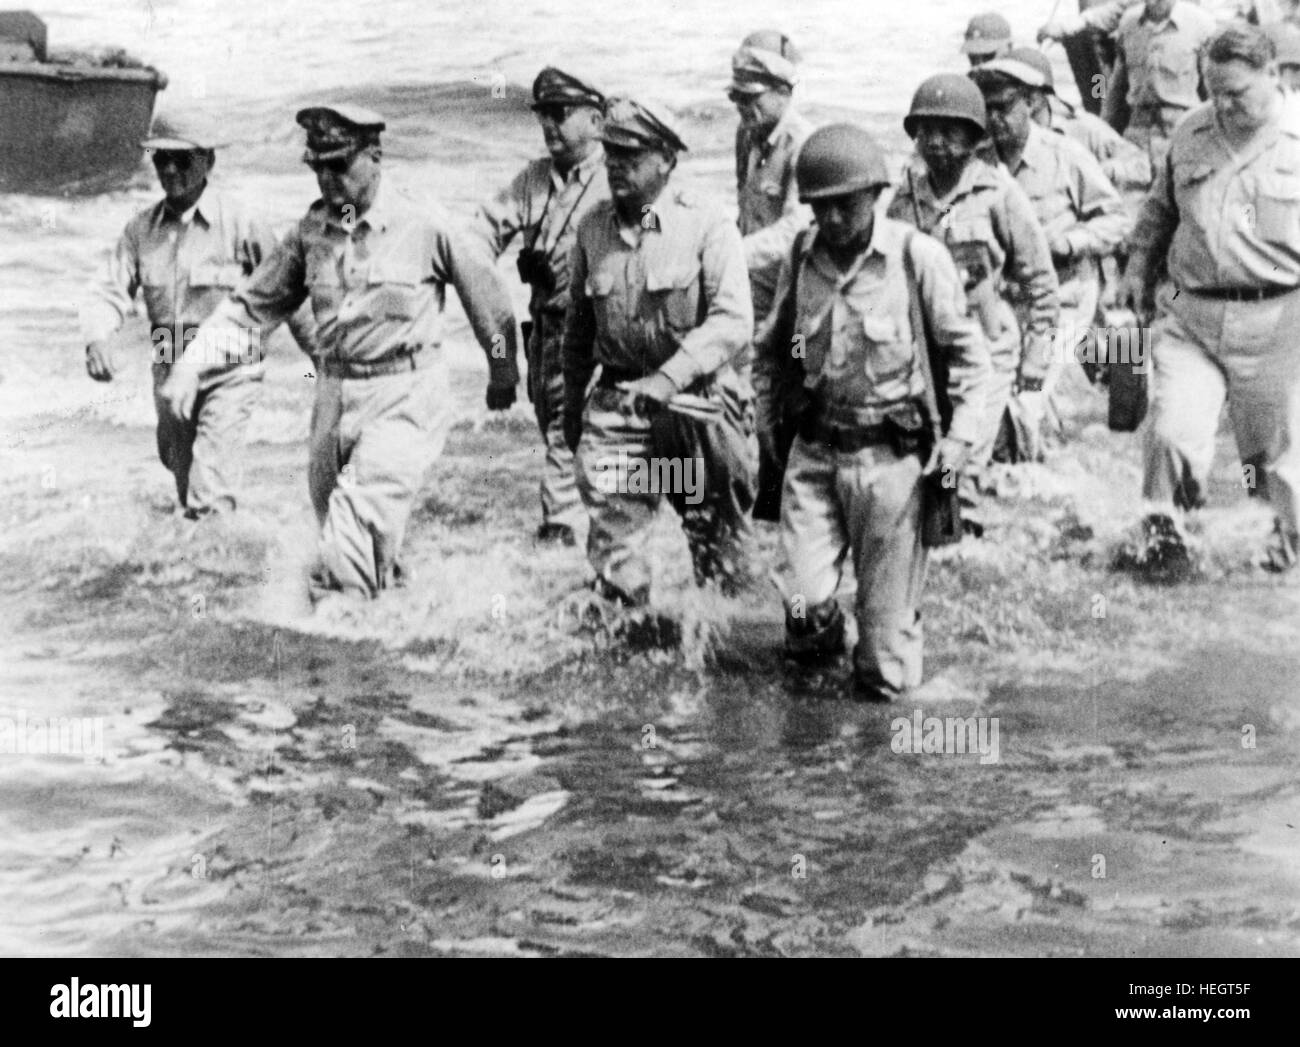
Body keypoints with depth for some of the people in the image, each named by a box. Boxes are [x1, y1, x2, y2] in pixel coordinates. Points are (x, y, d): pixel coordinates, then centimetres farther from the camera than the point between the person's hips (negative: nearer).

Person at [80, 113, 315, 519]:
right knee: (180, 466, 21)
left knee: (211, 487, -16)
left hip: (229, 369, -5)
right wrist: (96, 340, -24)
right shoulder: (142, 228, 0)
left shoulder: (241, 223, -13)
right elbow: (109, 291, -4)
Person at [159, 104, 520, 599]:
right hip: (334, 391, 6)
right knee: (333, 512, 13)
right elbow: (252, 301, 12)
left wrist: (503, 372, 15)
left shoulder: (423, 226, -9)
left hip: (405, 394, -6)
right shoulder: (311, 229, 5)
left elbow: (485, 291, 4)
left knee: (360, 508, -22)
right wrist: (191, 363, 3)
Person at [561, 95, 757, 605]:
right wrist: (572, 402, 21)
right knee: (612, 531, 0)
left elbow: (734, 321, -20)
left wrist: (670, 377, -31)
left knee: (716, 534, 11)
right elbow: (579, 324, 17)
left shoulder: (708, 226, -9)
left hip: (697, 403, -3)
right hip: (616, 403, 3)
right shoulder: (593, 227, 5)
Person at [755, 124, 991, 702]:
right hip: (814, 449, 3)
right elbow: (771, 346, 19)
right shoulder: (802, 255, 3)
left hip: (891, 455, -3)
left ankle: (883, 687, 25)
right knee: (805, 602, -4)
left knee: (887, 607, 4)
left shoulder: (918, 256, -9)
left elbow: (968, 351, -1)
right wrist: (766, 418, 15)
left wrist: (961, 434, -6)